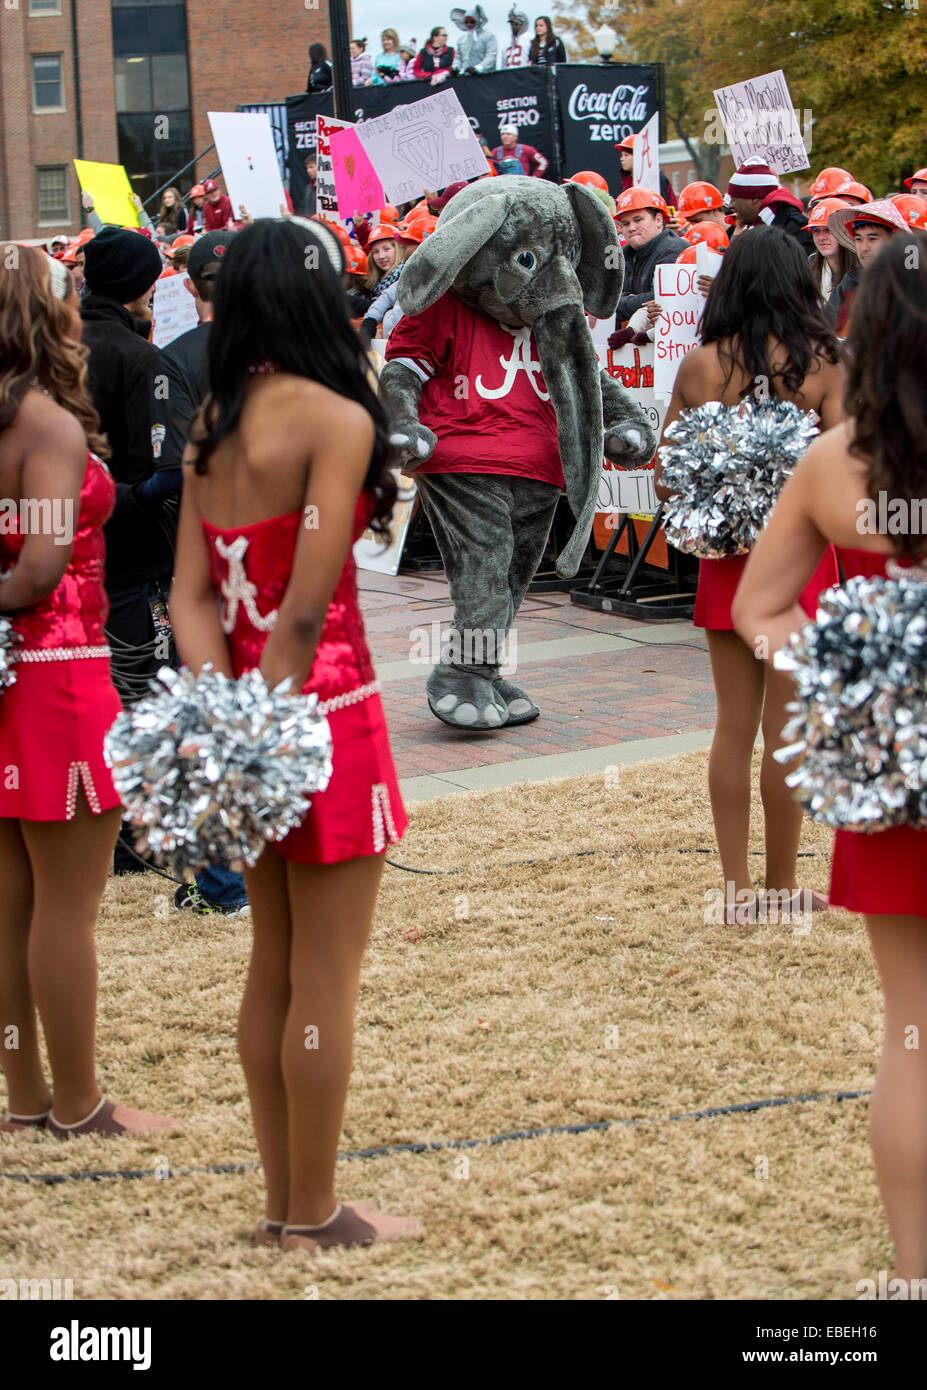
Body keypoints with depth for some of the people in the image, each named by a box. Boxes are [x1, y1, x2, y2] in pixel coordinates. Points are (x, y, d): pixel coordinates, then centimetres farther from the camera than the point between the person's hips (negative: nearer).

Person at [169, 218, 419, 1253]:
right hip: (323, 711, -7)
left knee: (272, 969, 16)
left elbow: (193, 596, 0)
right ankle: (314, 1216, 14)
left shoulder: (211, 422, 6)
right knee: (324, 983, 4)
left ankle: (281, 1202, 25)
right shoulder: (335, 417, -14)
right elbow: (307, 607, -20)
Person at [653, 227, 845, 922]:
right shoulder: (821, 365, -10)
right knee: (786, 728, 5)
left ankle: (737, 887, 16)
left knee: (734, 726, 11)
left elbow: (664, 480, 1)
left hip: (726, 559, 3)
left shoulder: (700, 366, -3)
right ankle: (782, 885, 15)